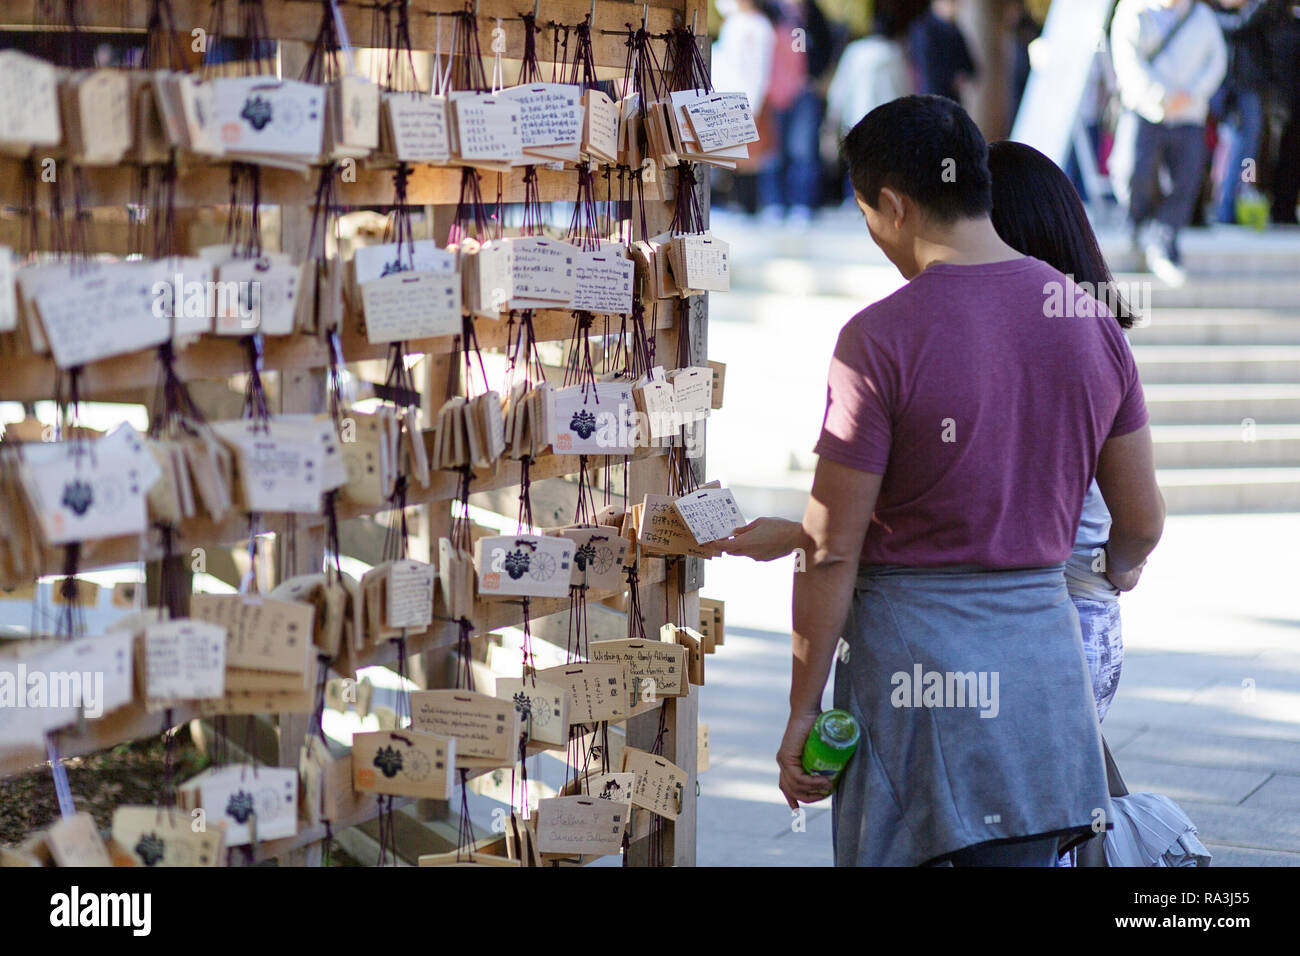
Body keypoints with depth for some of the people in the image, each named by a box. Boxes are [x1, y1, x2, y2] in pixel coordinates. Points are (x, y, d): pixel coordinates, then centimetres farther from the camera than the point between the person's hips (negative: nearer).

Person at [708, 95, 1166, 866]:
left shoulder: (881, 338, -13)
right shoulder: (1089, 319, 4)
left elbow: (833, 550, -11)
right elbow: (1143, 521, 10)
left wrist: (802, 710, -3)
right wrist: (1116, 568, 33)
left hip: (910, 648, -5)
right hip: (1042, 642, 5)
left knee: (894, 852, 7)